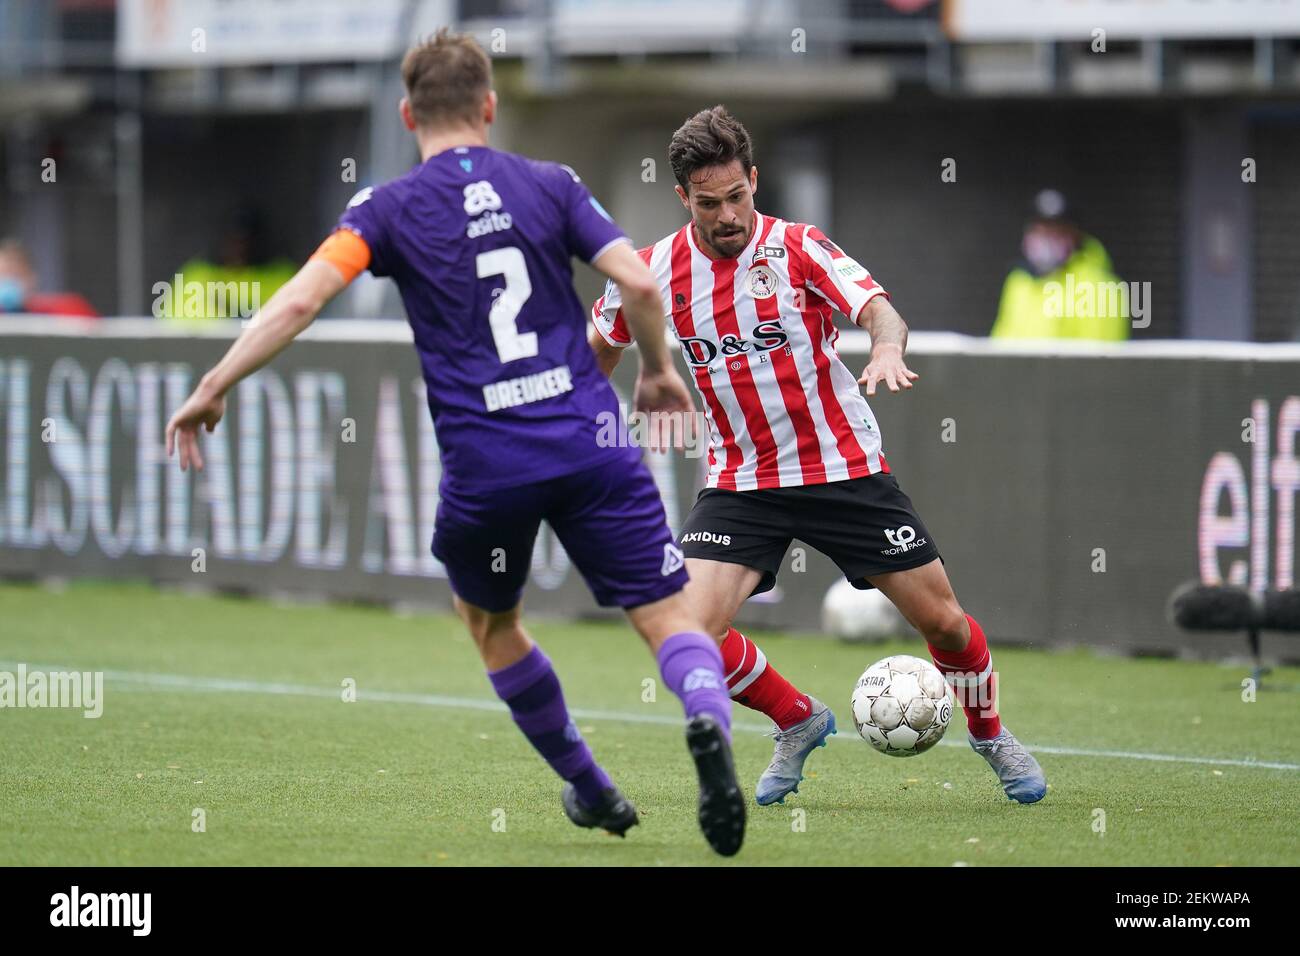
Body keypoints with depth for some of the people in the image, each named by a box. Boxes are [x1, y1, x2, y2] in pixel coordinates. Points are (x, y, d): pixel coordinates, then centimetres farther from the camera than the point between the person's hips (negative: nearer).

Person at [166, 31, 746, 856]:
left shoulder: (389, 208, 4)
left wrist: (213, 388, -2)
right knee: (667, 616, 2)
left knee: (489, 621, 26)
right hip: (589, 445, 0)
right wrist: (658, 371, 17)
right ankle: (709, 719, -31)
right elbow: (638, 283, -1)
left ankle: (591, 790, 33)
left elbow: (300, 300, -8)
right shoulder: (551, 184, 8)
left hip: (483, 467, 0)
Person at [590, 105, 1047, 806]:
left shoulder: (797, 248, -11)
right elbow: (602, 344, 16)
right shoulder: (652, 273, -3)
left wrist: (887, 347, -46)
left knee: (942, 621, 0)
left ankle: (990, 734, 31)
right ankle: (799, 723, 11)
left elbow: (878, 308, -24)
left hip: (843, 468, -2)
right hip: (740, 481, 2)